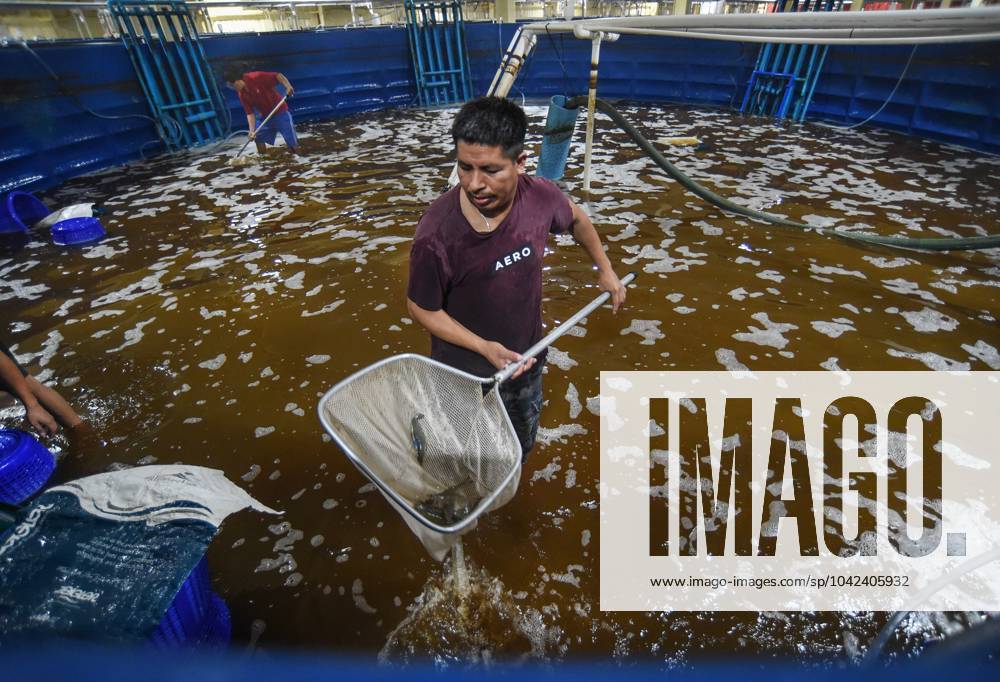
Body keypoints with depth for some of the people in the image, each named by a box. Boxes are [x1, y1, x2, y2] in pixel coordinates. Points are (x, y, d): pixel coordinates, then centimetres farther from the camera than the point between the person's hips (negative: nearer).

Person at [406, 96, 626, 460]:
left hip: (527, 356, 5)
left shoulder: (540, 195, -20)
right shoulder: (436, 235, -33)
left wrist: (605, 270, 12)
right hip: (468, 375, -4)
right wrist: (485, 348, -24)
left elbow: (576, 218, 5)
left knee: (521, 446, 31)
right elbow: (421, 308, -18)